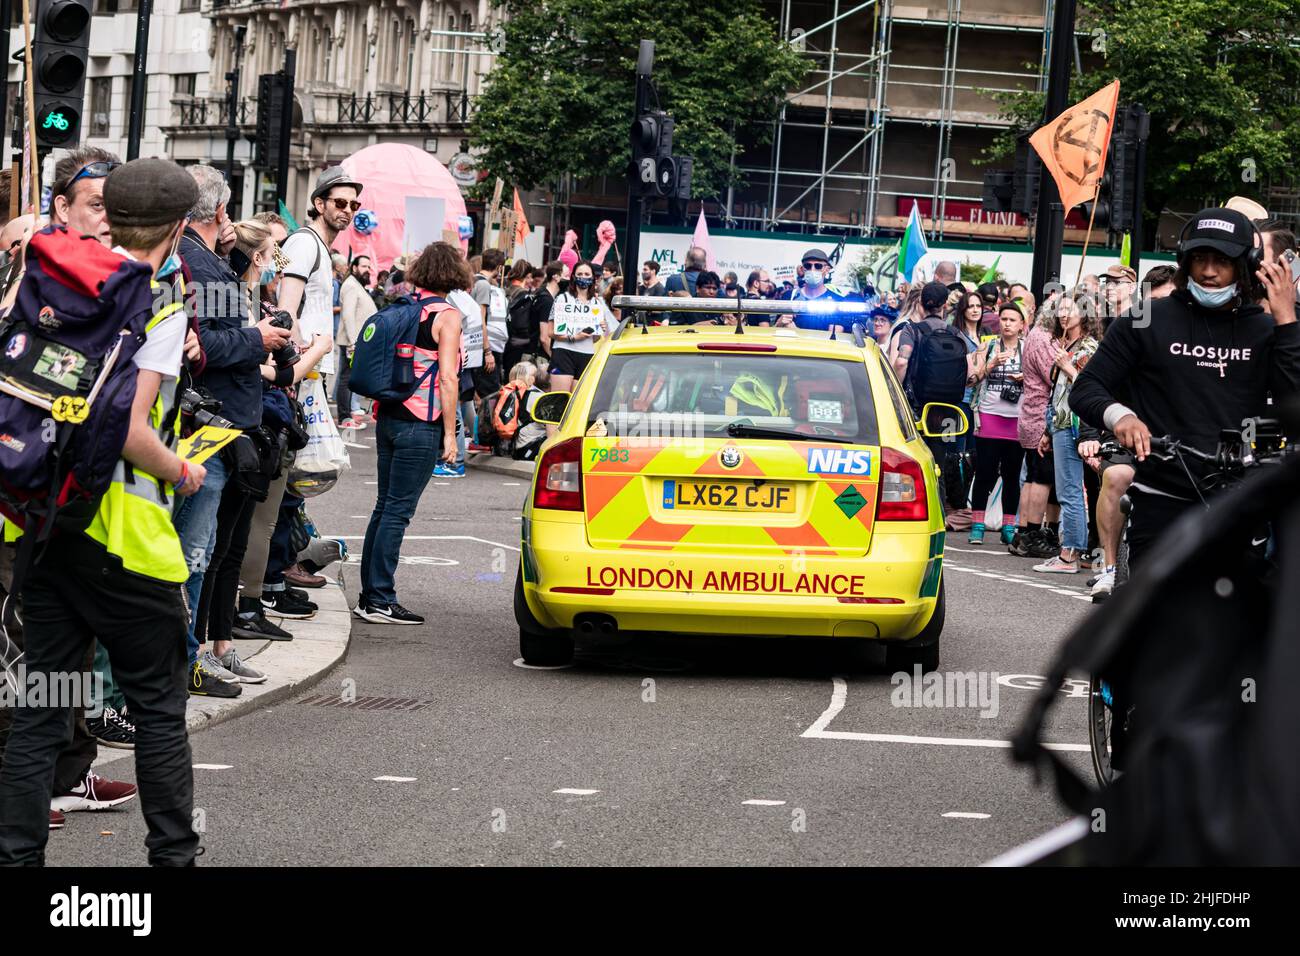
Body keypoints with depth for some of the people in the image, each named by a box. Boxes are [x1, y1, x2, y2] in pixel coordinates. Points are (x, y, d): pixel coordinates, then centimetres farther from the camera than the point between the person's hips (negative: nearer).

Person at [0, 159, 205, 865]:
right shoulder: (160, 309, -11)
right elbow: (129, 430, -20)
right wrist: (183, 474, -4)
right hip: (123, 534, -6)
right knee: (159, 708, 7)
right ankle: (173, 855, 12)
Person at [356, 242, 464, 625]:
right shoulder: (447, 314, -9)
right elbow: (447, 378, -14)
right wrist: (449, 433, -10)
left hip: (389, 417, 7)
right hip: (422, 425, -7)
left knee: (385, 506, 12)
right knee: (397, 510, -6)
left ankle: (370, 596, 14)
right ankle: (379, 601, -6)